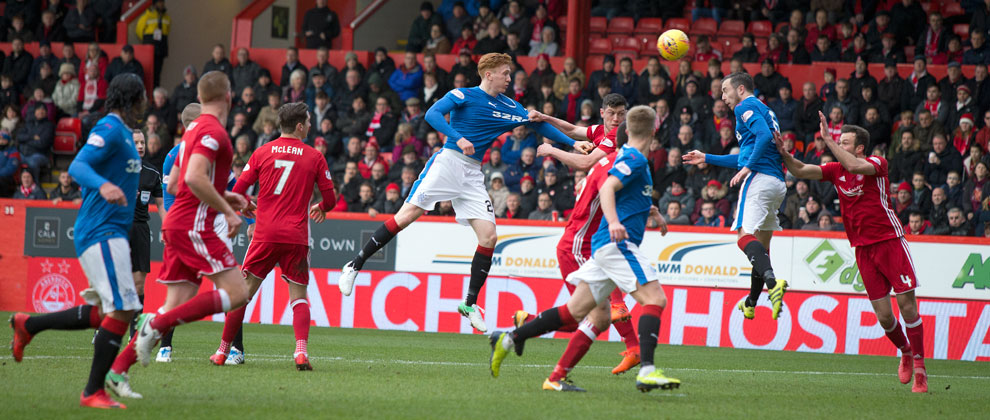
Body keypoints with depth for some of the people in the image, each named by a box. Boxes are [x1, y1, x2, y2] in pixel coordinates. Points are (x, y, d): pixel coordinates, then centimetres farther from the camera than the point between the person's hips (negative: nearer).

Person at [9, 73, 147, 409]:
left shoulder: (122, 132, 18)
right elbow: (77, 167, -24)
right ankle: (93, 392, -15)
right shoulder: (110, 129, -12)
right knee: (121, 310, -16)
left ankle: (28, 325, 23)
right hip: (102, 232, -10)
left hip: (108, 233, 10)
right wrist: (103, 186, -42)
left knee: (100, 313, 13)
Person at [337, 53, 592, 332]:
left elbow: (539, 125, 23)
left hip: (473, 175, 5)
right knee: (407, 215, -15)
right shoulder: (463, 96, -2)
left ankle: (470, 303, 3)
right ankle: (355, 265, -6)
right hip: (448, 161, -5)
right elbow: (432, 114, -16)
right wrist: (458, 138, -30)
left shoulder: (510, 108, 14)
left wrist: (573, 143, 17)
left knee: (488, 236, -6)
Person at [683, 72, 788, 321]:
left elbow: (765, 135, -19)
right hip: (777, 183, 10)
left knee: (746, 236, -21)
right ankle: (751, 304, 25)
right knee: (761, 243, 16)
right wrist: (707, 159, 40)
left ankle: (772, 282, -44)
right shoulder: (764, 110, 29)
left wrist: (748, 167, -20)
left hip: (759, 179, -10)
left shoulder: (746, 107, 0)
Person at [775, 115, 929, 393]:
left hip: (890, 241, -4)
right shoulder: (836, 169, 7)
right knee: (883, 315, 0)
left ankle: (919, 369, 0)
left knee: (907, 305, -8)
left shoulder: (877, 164, -8)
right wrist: (783, 153, -17)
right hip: (863, 249, 4)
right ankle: (905, 352, 27)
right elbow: (801, 171, -1)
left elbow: (855, 166, -28)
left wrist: (828, 140, -25)